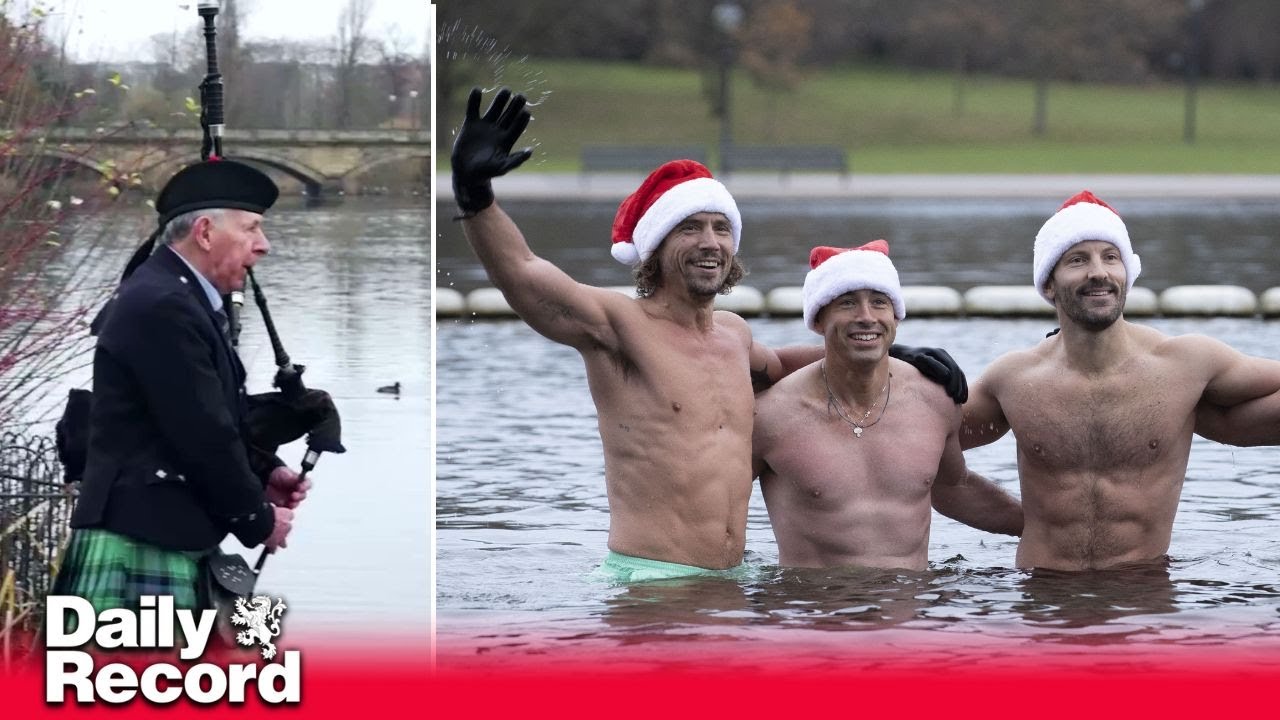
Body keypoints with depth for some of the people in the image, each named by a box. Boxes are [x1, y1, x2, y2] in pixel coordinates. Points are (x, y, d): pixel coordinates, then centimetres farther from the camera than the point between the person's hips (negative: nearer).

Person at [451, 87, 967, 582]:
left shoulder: (733, 333, 17)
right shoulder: (620, 325, -4)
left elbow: (775, 366, 41)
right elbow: (520, 273, -20)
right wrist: (475, 195, -37)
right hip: (647, 584, -7)